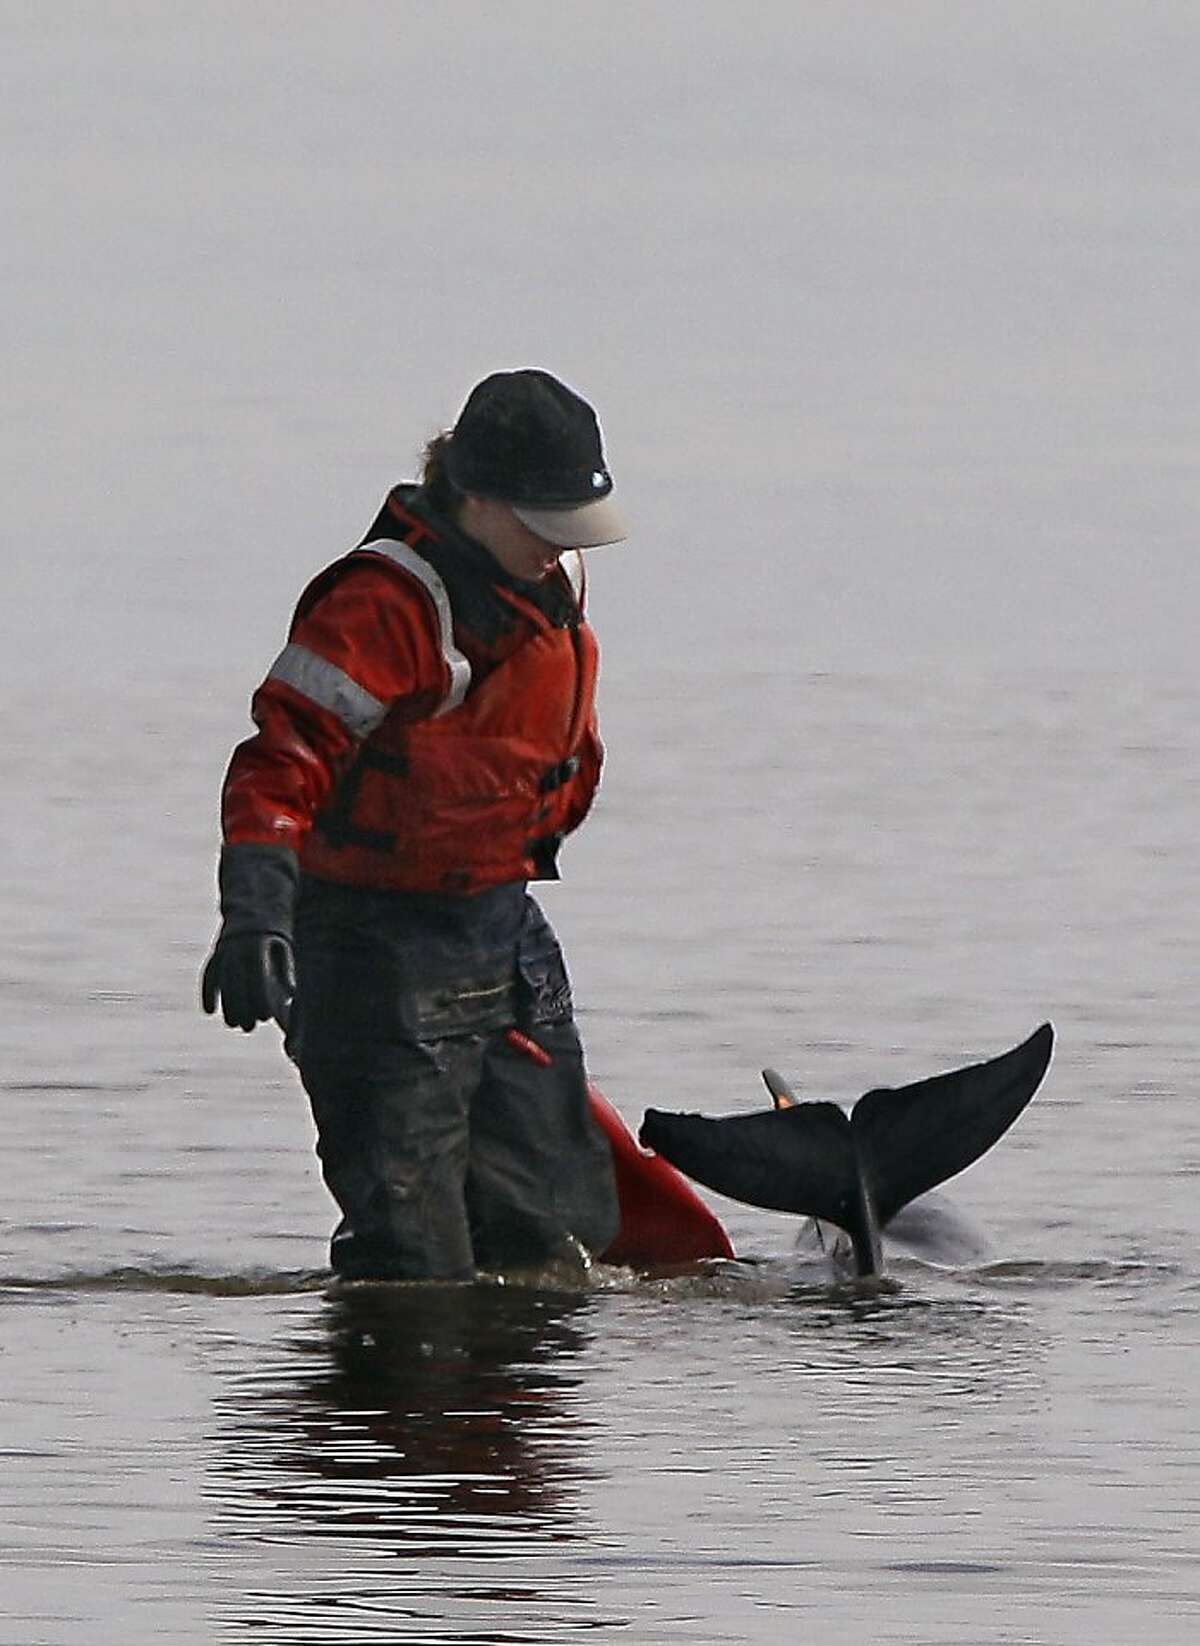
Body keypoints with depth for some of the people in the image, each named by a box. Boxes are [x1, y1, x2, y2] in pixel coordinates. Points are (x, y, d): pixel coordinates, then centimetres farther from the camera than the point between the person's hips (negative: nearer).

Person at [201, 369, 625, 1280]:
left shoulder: (555, 584, 7)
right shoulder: (388, 603, -21)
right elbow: (283, 757, -29)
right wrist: (255, 914, -41)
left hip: (508, 932, 8)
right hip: (383, 952, -8)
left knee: (559, 1225, 10)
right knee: (415, 1257, -9)